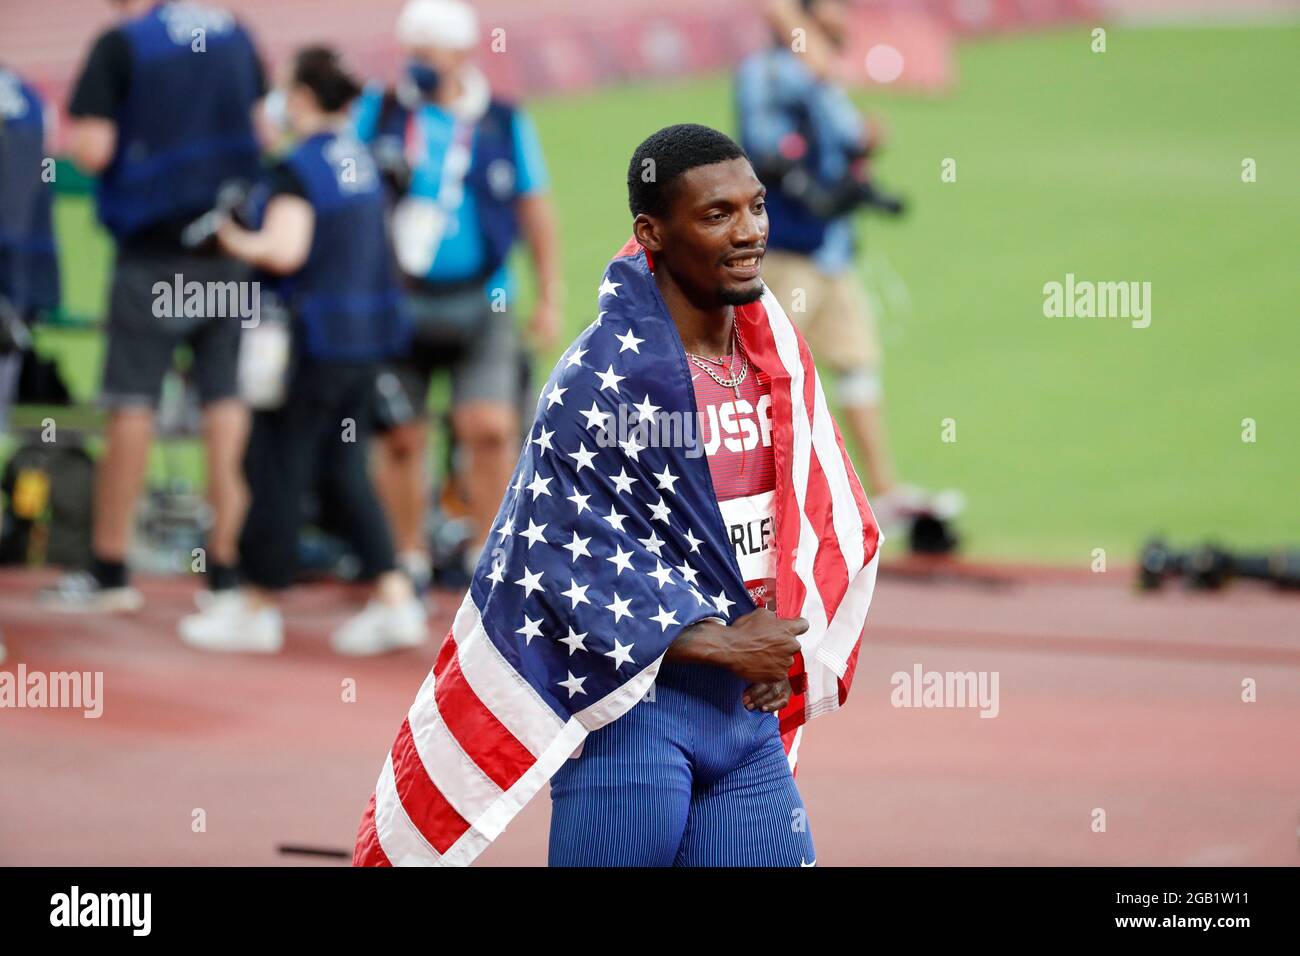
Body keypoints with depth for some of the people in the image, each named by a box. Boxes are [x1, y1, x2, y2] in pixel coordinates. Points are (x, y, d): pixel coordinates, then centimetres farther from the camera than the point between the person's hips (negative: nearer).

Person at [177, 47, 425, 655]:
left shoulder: (296, 170, -15)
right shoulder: (362, 162, 10)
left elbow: (284, 250, -25)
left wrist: (235, 241, -8)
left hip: (313, 337, -8)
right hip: (366, 334, 8)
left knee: (278, 469, 3)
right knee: (346, 470, 12)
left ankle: (258, 606, 11)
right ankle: (394, 599, 5)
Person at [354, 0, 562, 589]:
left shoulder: (504, 123, 5)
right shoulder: (378, 113, 2)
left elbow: (534, 210, 11)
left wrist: (549, 297, 10)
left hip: (478, 305, 0)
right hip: (396, 302, 0)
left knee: (490, 429, -12)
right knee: (401, 439, 2)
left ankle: (486, 553, 3)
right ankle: (410, 561, 16)